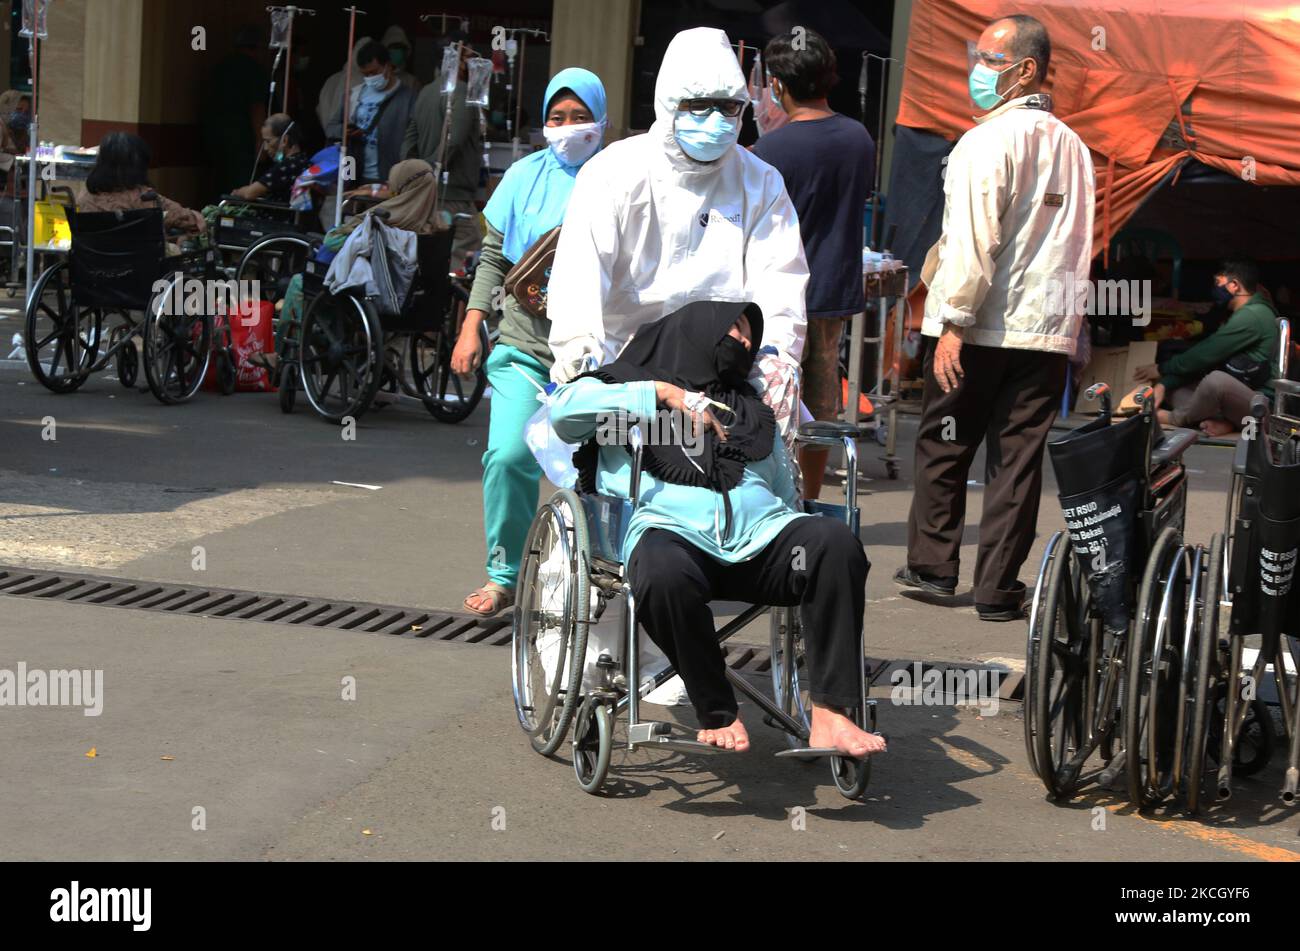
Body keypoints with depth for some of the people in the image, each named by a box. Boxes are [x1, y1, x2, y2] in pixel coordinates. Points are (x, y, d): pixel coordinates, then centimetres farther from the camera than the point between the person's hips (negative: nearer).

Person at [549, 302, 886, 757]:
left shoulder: (752, 408, 36)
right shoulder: (632, 383, 23)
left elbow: (786, 494, 32)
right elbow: (564, 410, 2)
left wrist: (800, 547, 11)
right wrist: (662, 393, 0)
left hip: (761, 532, 4)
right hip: (673, 529, -4)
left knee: (837, 543, -29)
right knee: (664, 575, -41)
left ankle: (829, 716, -30)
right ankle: (717, 714, -20)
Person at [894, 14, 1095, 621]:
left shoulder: (988, 142, -10)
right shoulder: (1073, 148, 12)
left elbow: (973, 240, -17)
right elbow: (1076, 247, 16)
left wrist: (953, 322, -15)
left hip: (981, 329, -5)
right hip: (1049, 330, 5)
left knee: (943, 447, 10)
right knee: (1019, 457, 5)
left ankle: (932, 566, 17)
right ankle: (998, 588, 6)